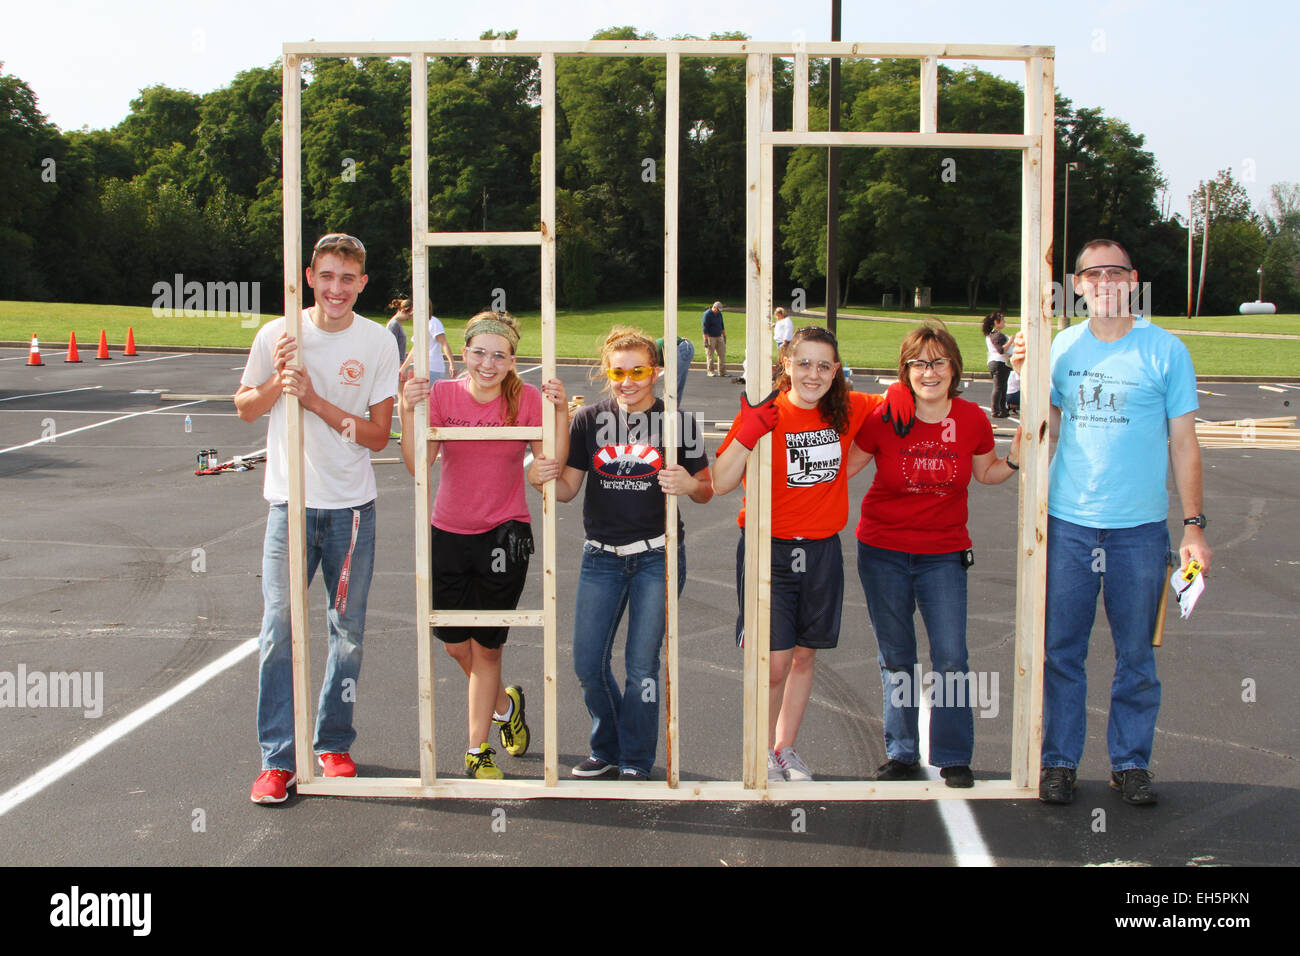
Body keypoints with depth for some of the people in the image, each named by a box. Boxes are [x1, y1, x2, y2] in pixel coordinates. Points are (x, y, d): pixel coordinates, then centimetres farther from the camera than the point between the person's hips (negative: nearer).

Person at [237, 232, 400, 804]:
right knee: (278, 630, -6)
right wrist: (277, 381, -10)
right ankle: (278, 758, 3)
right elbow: (245, 409, 10)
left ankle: (333, 743, 25)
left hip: (352, 508, 1)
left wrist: (315, 400, -16)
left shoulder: (378, 343, -2)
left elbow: (377, 436, -4)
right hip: (289, 504, -1)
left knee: (348, 633, 8)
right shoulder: (277, 336, -1)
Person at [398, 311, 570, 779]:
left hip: (504, 535, -2)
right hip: (447, 535, 2)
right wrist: (409, 411, -27)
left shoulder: (527, 399, -8)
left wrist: (561, 411, -24)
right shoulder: (442, 394, -5)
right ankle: (504, 703, 41)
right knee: (455, 644, 10)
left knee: (486, 647, 4)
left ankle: (477, 749, 20)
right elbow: (418, 465, -14)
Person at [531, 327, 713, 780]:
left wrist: (689, 485, -21)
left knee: (641, 664, 0)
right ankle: (607, 751, 29)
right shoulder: (590, 420, 2)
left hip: (657, 556, -3)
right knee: (587, 662, 5)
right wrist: (541, 478, -14)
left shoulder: (677, 421, -4)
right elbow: (567, 489, 6)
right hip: (602, 556, 3)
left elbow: (706, 490, 1)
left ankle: (635, 764, 18)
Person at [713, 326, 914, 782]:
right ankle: (761, 751, 17)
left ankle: (785, 747, 30)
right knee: (774, 663, -6)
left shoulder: (847, 410, 1)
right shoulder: (766, 413, -10)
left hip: (823, 551, 4)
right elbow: (720, 484, -14)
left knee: (805, 656, 12)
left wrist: (898, 391, -1)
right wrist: (748, 432, -26)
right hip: (768, 550, -4)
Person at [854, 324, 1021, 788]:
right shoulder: (884, 417, -11)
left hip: (944, 553, 1)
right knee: (895, 657, 10)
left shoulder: (971, 419, -5)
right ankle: (901, 754, 23)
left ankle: (953, 758, 11)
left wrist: (1015, 459, -6)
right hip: (883, 550, 0)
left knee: (950, 656, -4)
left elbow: (985, 472, 12)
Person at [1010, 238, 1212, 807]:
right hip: (1067, 522, 2)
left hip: (1139, 526, -2)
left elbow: (1183, 444, 1)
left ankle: (1131, 762, 20)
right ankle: (1059, 761, 19)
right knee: (1061, 651, 6)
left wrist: (1194, 525, -2)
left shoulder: (1165, 351, -1)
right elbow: (1047, 434, 9)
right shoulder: (1062, 347, 6)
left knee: (1136, 654, 6)